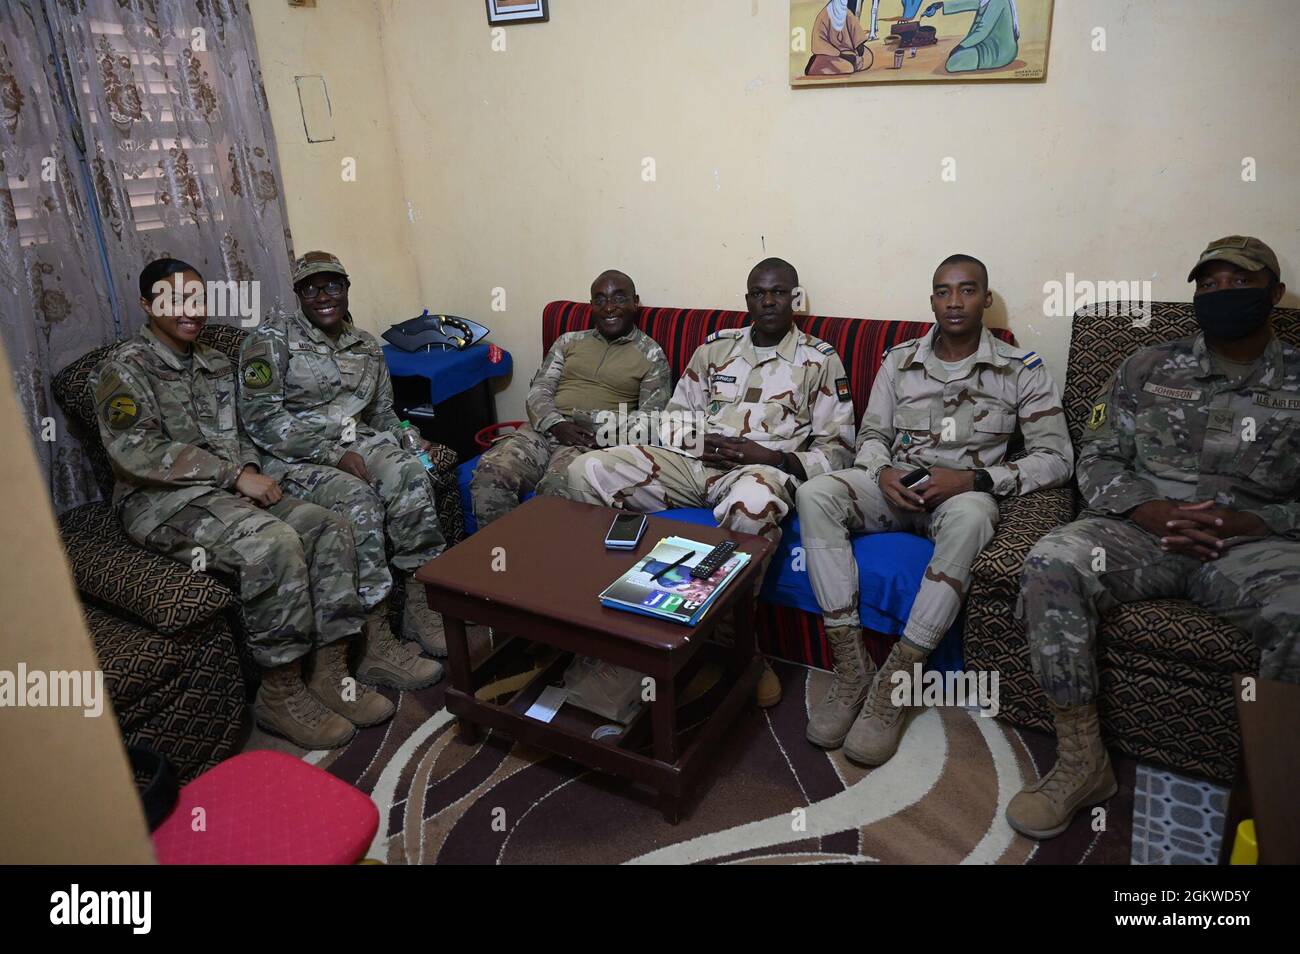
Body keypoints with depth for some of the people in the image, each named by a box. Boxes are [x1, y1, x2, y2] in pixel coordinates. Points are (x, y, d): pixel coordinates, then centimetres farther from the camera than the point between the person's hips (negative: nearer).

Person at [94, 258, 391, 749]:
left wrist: (249, 468, -1)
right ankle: (280, 694, -19)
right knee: (274, 544, -33)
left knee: (330, 529, -16)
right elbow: (135, 451, -17)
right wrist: (234, 475, -21)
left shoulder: (216, 363, 18)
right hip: (163, 500, -7)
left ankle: (330, 673, -13)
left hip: (230, 489, 7)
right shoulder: (126, 367, -4)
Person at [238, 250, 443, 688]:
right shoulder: (273, 335, -3)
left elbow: (383, 413, 21)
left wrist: (409, 441, -3)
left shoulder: (366, 345, 15)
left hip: (357, 442, 5)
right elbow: (260, 415, -13)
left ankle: (420, 605, -20)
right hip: (294, 456, -5)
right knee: (358, 498, -34)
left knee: (410, 473, -27)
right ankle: (374, 645, -30)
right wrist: (334, 454, -20)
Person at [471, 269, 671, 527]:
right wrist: (557, 424, -9)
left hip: (594, 440, -3)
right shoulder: (569, 341, 22)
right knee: (490, 472, -26)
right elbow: (539, 390, 13)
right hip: (545, 429, 4)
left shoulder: (652, 355, 12)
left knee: (557, 487, -37)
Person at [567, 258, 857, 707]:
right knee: (587, 471, -16)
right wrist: (700, 441, -3)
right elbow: (674, 414, 20)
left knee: (752, 504, -44)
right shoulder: (715, 347, 18)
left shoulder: (820, 359, 8)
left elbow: (836, 450, 4)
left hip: (765, 467, -4)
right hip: (694, 461, 4)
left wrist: (773, 458, -12)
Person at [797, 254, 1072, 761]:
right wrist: (881, 473, -12)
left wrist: (975, 478, -17)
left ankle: (893, 682, -33)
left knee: (969, 517, -41)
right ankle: (851, 667, -28)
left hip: (967, 491, -2)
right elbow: (871, 435, 13)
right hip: (897, 485, 3)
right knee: (814, 494, -28)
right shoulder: (899, 360, 11)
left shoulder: (1022, 370, 3)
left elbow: (1056, 458, -3)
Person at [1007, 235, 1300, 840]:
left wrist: (1244, 524, -11)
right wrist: (1152, 512, -10)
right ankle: (1082, 763, -21)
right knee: (1049, 567, -30)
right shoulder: (1148, 368, 15)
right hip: (1142, 527, 1)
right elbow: (1097, 460, 9)